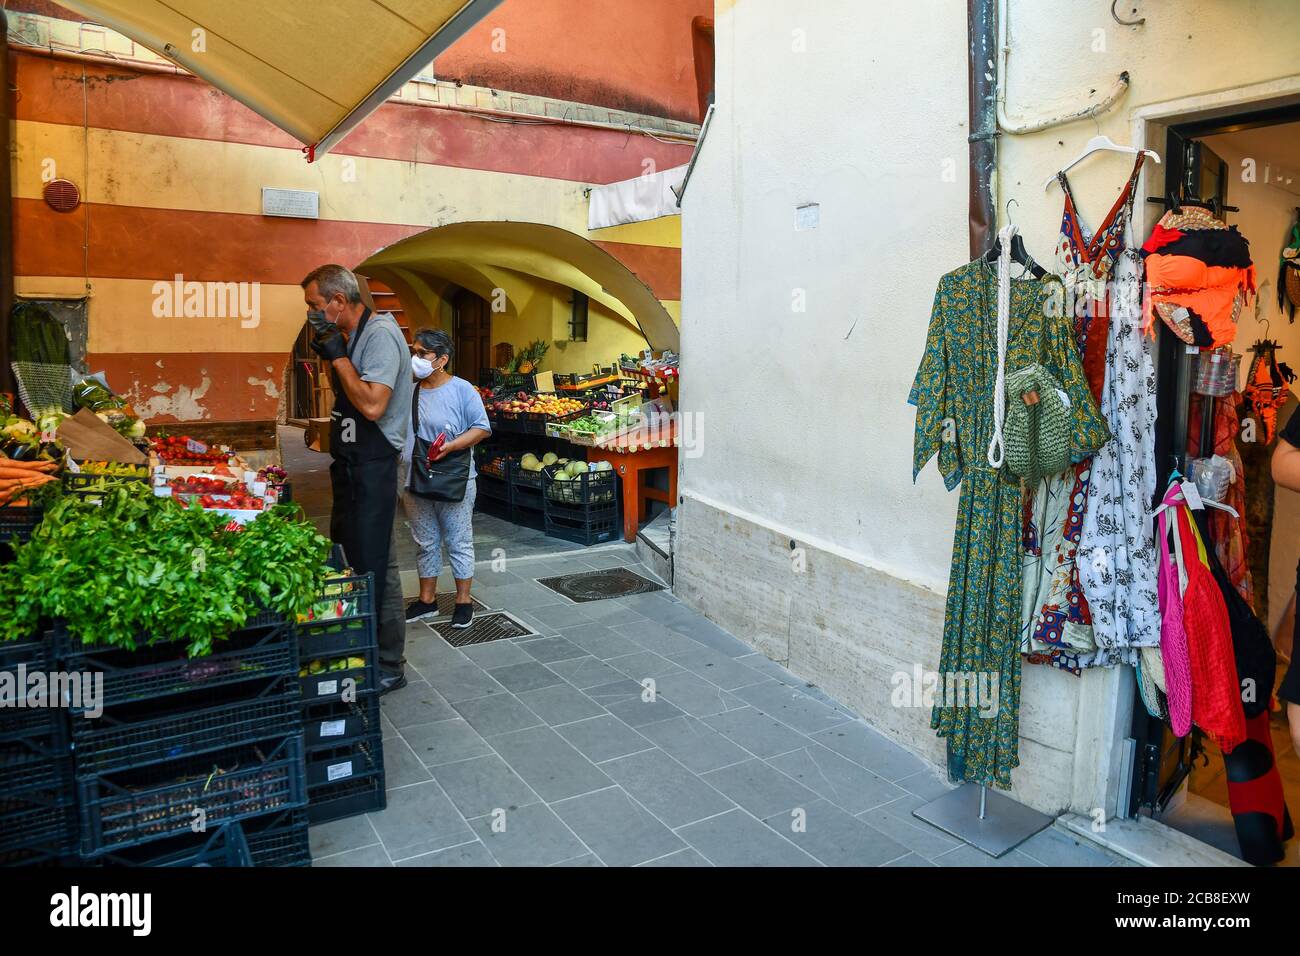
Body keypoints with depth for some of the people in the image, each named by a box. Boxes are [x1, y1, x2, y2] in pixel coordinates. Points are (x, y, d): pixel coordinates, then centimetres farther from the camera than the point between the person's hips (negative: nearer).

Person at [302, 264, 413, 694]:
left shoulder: (380, 335, -17)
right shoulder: (350, 336, 14)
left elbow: (372, 405, -28)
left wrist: (338, 355, -19)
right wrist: (327, 354, 6)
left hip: (372, 469, -11)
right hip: (349, 465, 11)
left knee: (376, 567, -3)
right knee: (345, 557, 19)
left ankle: (390, 665, 9)